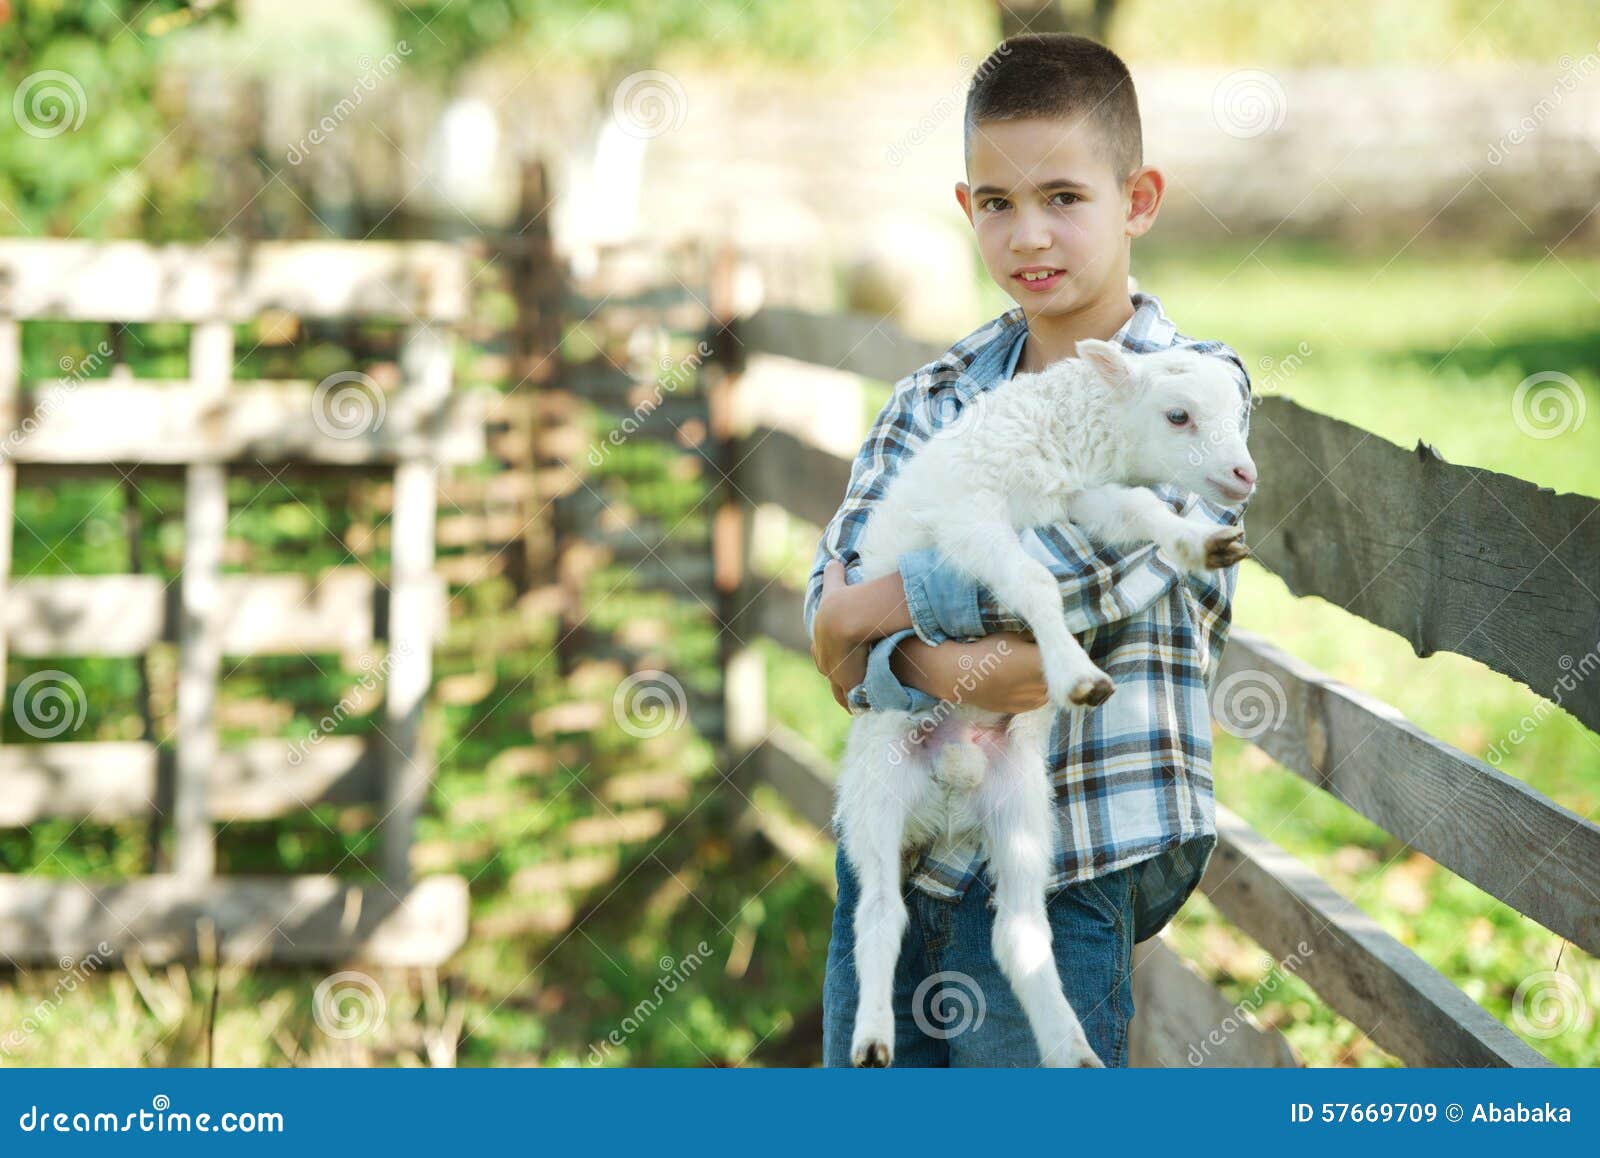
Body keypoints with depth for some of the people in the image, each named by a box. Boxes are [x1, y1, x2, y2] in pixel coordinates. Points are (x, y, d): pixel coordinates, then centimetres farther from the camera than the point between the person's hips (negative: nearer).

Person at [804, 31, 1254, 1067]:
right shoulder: (936, 398, 10)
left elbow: (1102, 558, -20)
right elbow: (834, 613, -1)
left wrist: (877, 605, -13)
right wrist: (938, 669, -22)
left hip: (1067, 879, -4)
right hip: (898, 855, 5)